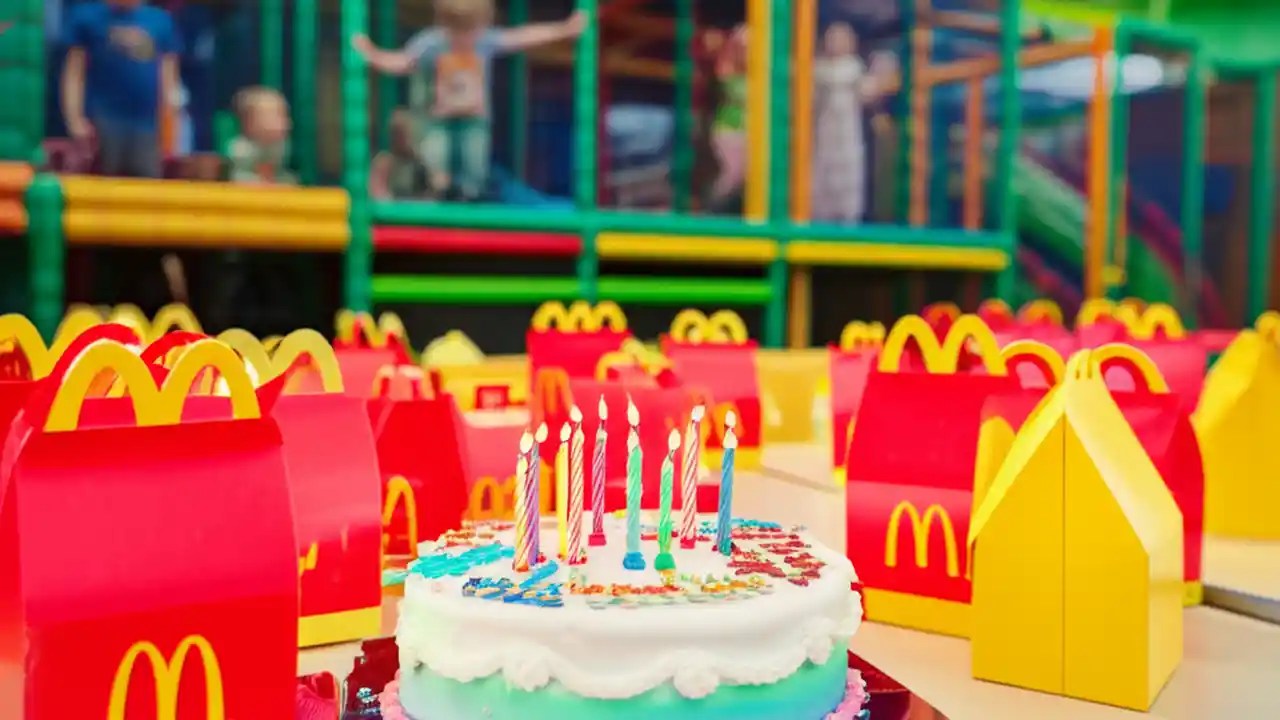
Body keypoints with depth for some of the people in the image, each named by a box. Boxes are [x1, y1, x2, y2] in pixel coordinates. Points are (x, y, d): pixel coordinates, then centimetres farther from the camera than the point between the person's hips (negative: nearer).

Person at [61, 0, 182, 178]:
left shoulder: (161, 21, 12)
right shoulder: (87, 16, 4)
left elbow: (168, 79, 14)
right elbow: (74, 72, 1)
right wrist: (75, 119, -9)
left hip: (147, 126, 3)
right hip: (104, 122, -3)